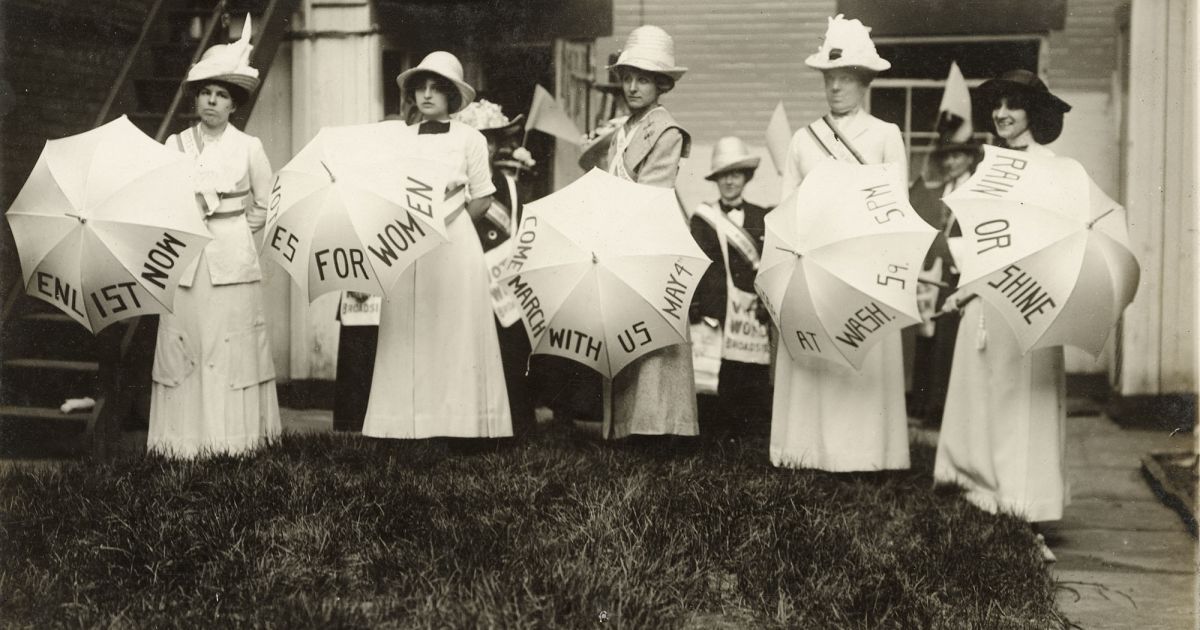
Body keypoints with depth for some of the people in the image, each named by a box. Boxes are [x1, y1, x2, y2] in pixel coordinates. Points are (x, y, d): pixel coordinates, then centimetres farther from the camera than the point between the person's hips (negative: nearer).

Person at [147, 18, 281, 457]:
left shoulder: (248, 147, 3)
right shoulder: (176, 145, 7)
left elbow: (265, 206, 9)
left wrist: (234, 231, 7)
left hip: (233, 258, -2)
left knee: (233, 346, -1)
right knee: (183, 345, 1)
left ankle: (234, 435, 8)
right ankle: (186, 436, 8)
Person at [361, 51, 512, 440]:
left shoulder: (470, 139, 4)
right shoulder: (400, 139, 11)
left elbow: (482, 201, 6)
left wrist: (448, 215, -3)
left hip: (454, 245, -2)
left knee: (455, 331, -3)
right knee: (408, 333, -1)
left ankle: (459, 420, 0)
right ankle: (409, 422, 3)